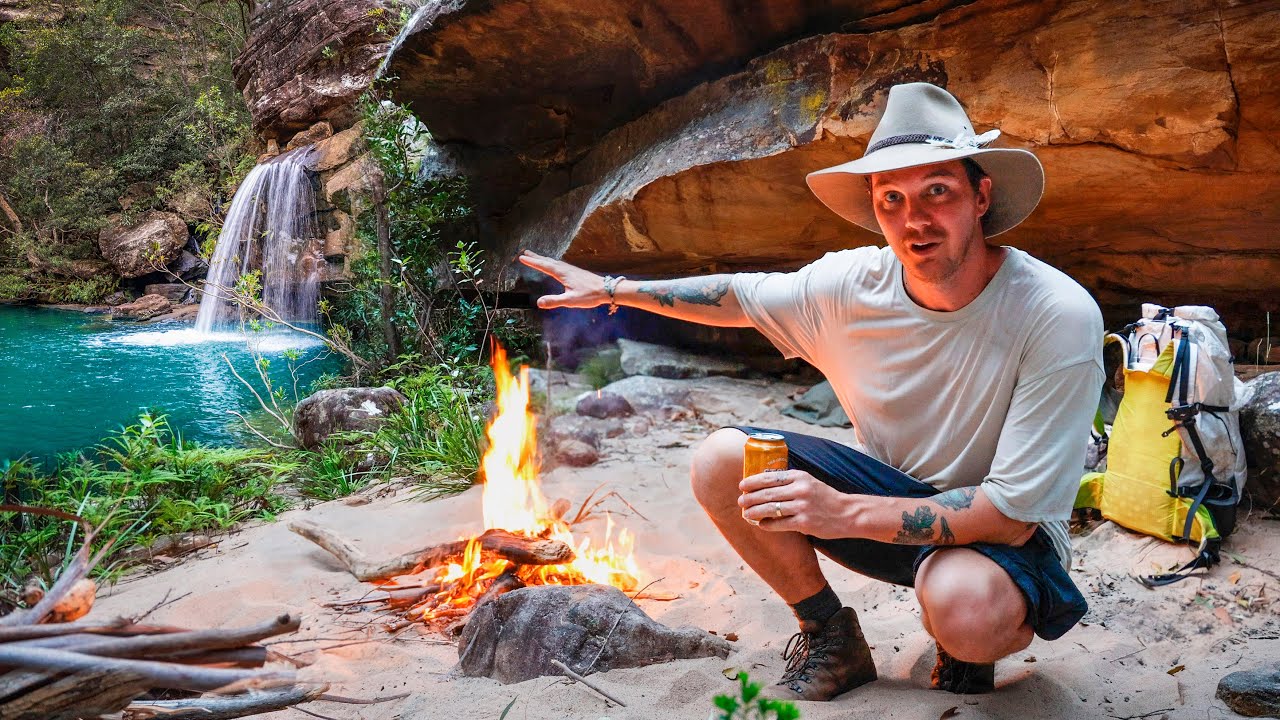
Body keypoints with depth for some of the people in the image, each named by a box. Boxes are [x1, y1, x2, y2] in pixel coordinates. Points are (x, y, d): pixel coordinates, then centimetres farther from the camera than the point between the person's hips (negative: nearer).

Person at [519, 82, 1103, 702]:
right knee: (722, 459, -15)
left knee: (966, 605, -39)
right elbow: (740, 295, 8)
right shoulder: (850, 284, -13)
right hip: (890, 493, 4)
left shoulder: (1059, 318, -27)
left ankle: (964, 657, 2)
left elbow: (1012, 512, -28)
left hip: (1007, 534, -4)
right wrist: (613, 289, 11)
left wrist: (843, 512, -34)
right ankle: (831, 640, 5)